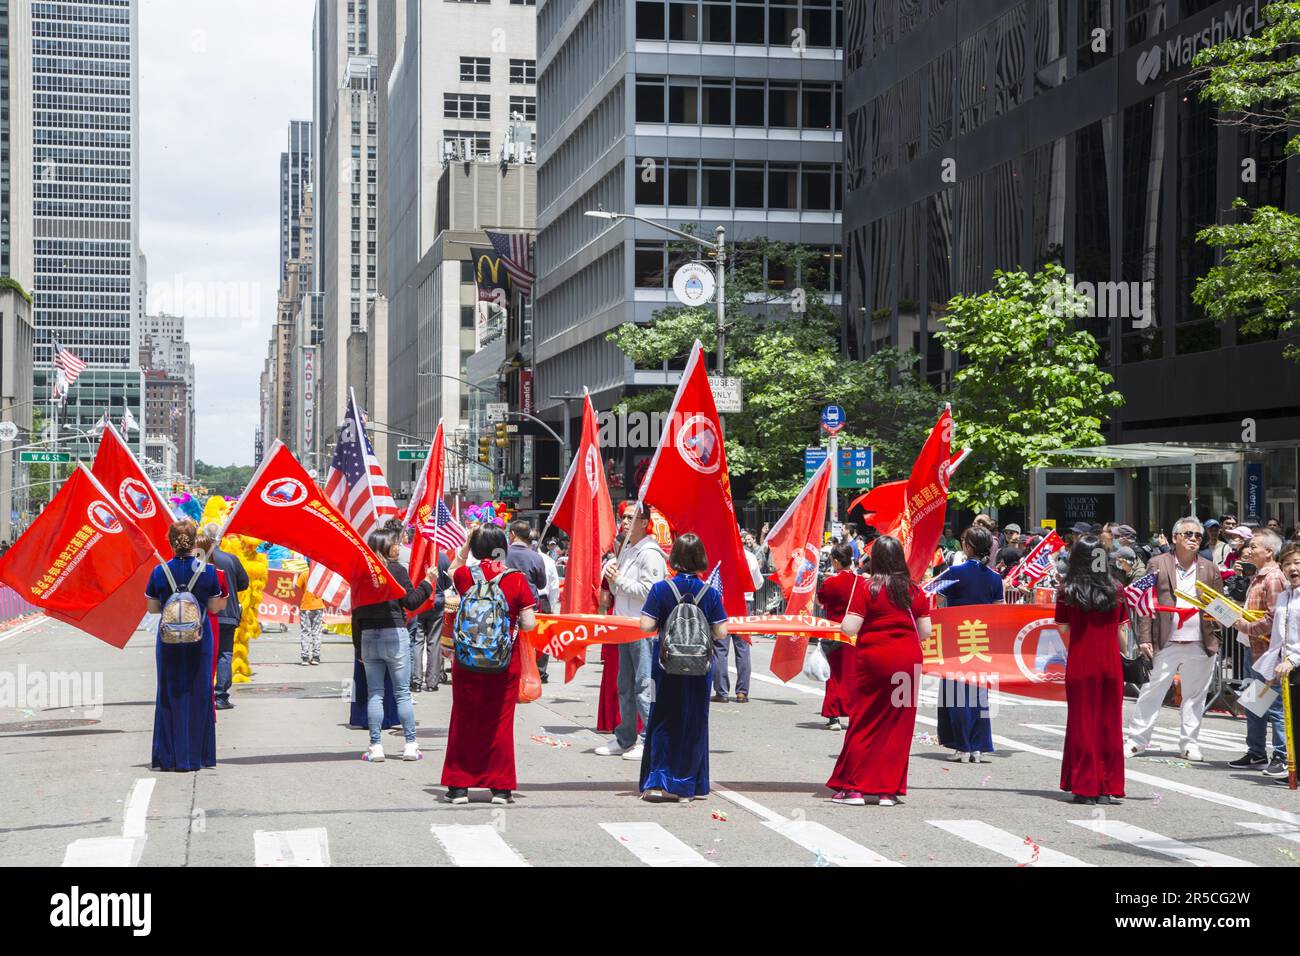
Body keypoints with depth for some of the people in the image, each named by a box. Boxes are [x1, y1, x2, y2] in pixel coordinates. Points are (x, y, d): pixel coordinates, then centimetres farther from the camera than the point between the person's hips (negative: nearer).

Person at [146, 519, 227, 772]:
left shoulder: (159, 572, -4)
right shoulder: (208, 571, -6)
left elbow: (153, 608, 2)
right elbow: (214, 607, -2)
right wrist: (225, 598, 18)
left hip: (168, 640, 1)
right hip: (199, 639, -1)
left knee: (169, 694, 8)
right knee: (198, 693, 8)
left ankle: (169, 757, 8)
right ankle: (196, 755, 9)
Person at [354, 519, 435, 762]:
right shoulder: (396, 570, -7)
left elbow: (355, 611, 6)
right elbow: (411, 601, -7)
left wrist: (359, 644, 12)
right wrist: (428, 581, 5)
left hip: (368, 636, 3)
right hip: (394, 634, -3)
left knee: (374, 693, 7)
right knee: (402, 692, 3)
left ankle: (375, 747, 4)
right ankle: (410, 745, 5)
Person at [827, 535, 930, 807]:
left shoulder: (867, 588, -7)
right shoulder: (915, 591, 3)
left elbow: (849, 629, -12)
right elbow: (925, 632, 5)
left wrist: (844, 621, 10)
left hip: (874, 657, -3)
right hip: (909, 659, 3)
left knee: (865, 723, 5)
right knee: (898, 725, 7)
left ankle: (854, 787, 7)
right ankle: (889, 789, 9)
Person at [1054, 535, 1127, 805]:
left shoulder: (1068, 591, -5)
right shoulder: (1115, 590, 1)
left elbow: (1064, 631, 0)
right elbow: (1121, 631, 5)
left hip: (1081, 665, -2)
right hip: (1111, 665, 2)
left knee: (1082, 724, 5)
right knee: (1110, 724, 8)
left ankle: (1085, 788, 5)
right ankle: (1108, 788, 11)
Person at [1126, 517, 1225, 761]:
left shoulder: (1209, 569, 9)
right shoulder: (1158, 564, 2)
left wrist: (1214, 616, -5)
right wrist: (1144, 638, -6)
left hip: (1200, 645, 2)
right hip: (1165, 644, -2)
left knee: (1195, 695, 9)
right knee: (1152, 691, 1)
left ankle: (1190, 743, 19)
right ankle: (1137, 740, 9)